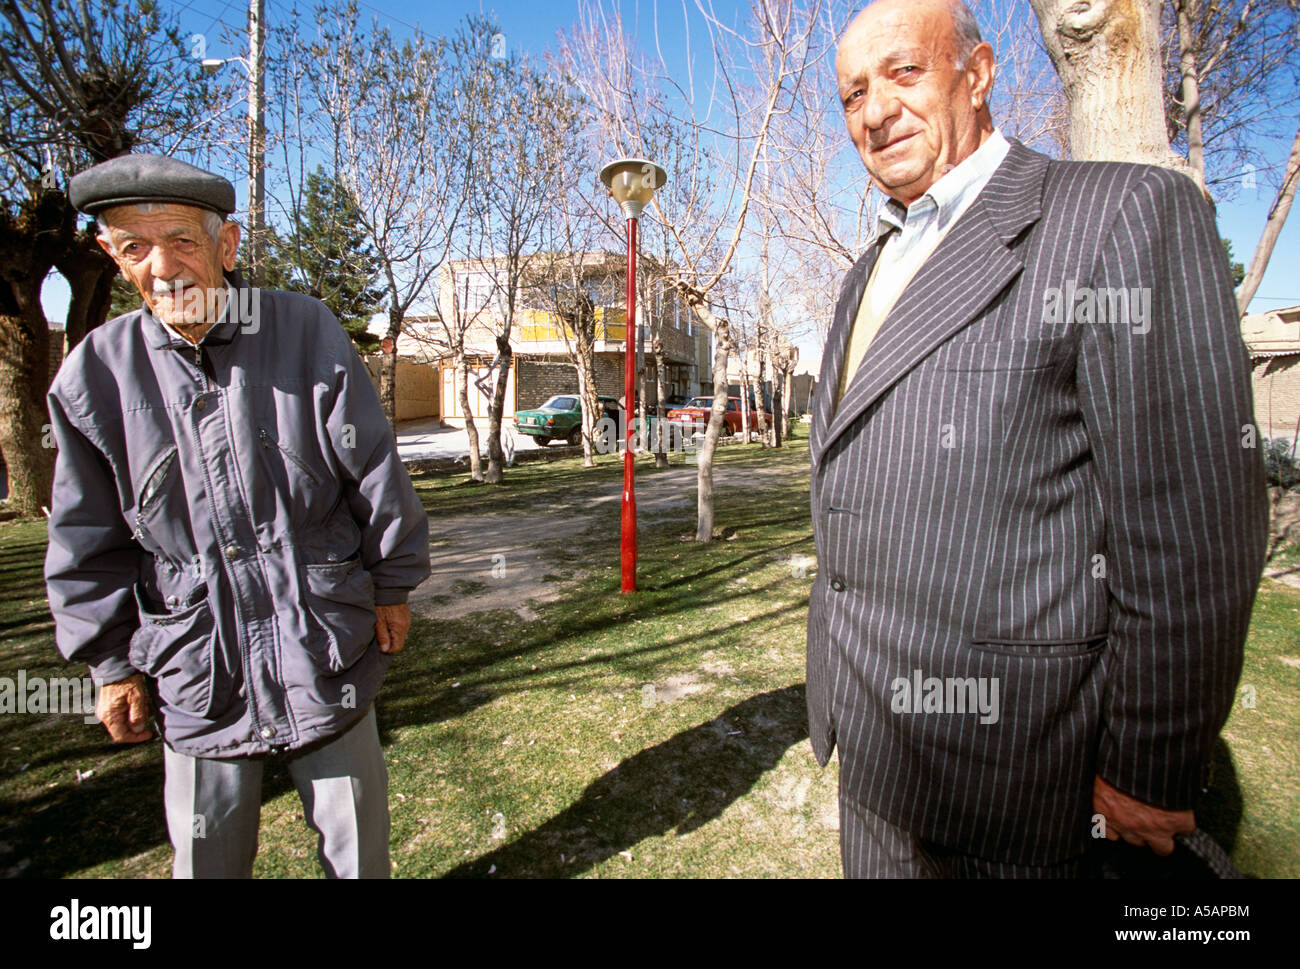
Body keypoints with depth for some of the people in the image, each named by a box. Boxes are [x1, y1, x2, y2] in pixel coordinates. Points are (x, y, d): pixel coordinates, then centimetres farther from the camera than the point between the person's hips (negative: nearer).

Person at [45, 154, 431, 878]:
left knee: (355, 842, 17)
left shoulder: (307, 332, -9)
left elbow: (375, 472, -4)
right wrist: (113, 661, 9)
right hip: (196, 666, 2)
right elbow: (89, 544, 6)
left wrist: (391, 586, 1)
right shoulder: (98, 371, -2)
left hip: (329, 649, -1)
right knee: (209, 851, 20)